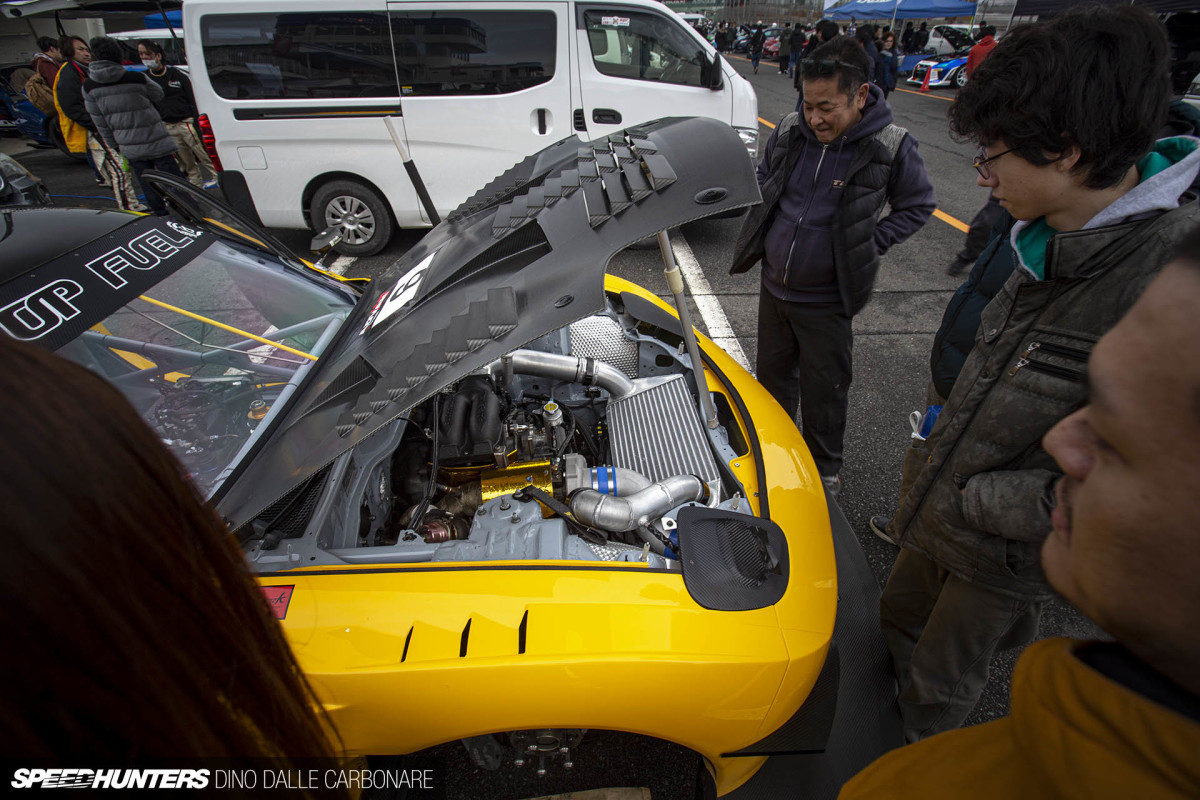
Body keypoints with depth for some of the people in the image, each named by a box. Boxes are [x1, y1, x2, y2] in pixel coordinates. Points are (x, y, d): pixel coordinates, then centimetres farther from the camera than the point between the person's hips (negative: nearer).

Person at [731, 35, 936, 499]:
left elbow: (918, 205, 0)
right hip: (774, 286, 4)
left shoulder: (891, 148, -14)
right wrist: (768, 230, 5)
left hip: (826, 302, -4)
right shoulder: (789, 133, -4)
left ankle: (825, 470, 32)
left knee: (823, 391, 9)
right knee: (773, 376, 20)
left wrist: (870, 244, -9)